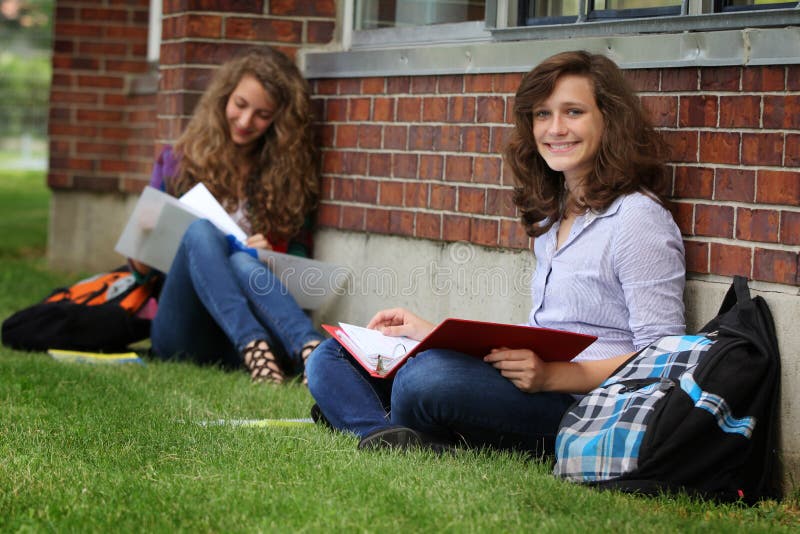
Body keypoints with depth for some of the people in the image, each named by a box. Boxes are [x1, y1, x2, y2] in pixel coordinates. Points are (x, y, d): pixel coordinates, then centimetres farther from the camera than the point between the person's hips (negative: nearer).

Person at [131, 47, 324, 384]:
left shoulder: (288, 174, 13)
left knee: (241, 261, -33)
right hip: (180, 331, 0)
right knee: (202, 230, -29)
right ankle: (255, 347, -54)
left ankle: (310, 349, -59)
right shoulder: (178, 163, 12)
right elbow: (142, 267, 13)